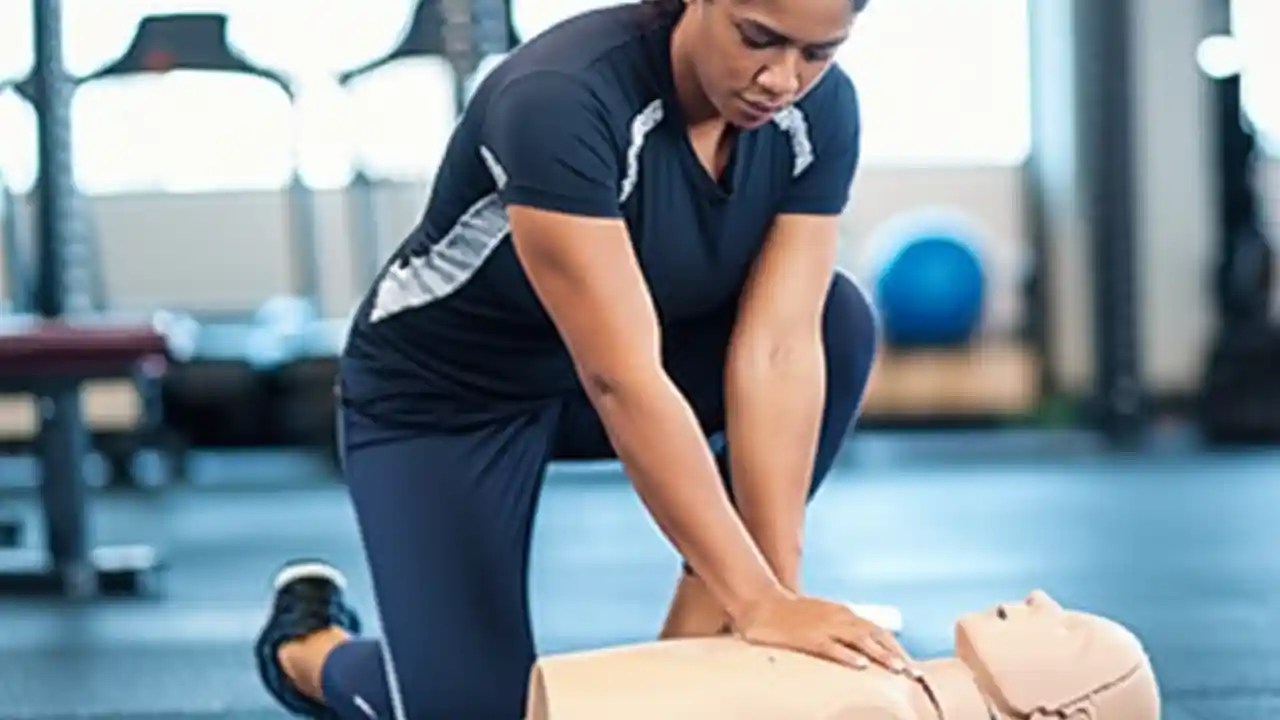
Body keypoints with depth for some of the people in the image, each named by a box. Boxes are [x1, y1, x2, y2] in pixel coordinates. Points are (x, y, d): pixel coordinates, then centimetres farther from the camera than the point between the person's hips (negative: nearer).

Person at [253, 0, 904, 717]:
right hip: (445, 390, -5)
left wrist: (780, 591, -31)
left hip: (597, 373, 5)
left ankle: (695, 634, -6)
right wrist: (758, 603, -43)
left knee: (839, 322, -20)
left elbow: (775, 351, -24)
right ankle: (305, 641, 20)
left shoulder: (820, 111, -19)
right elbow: (621, 381, -41)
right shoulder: (564, 99, -37)